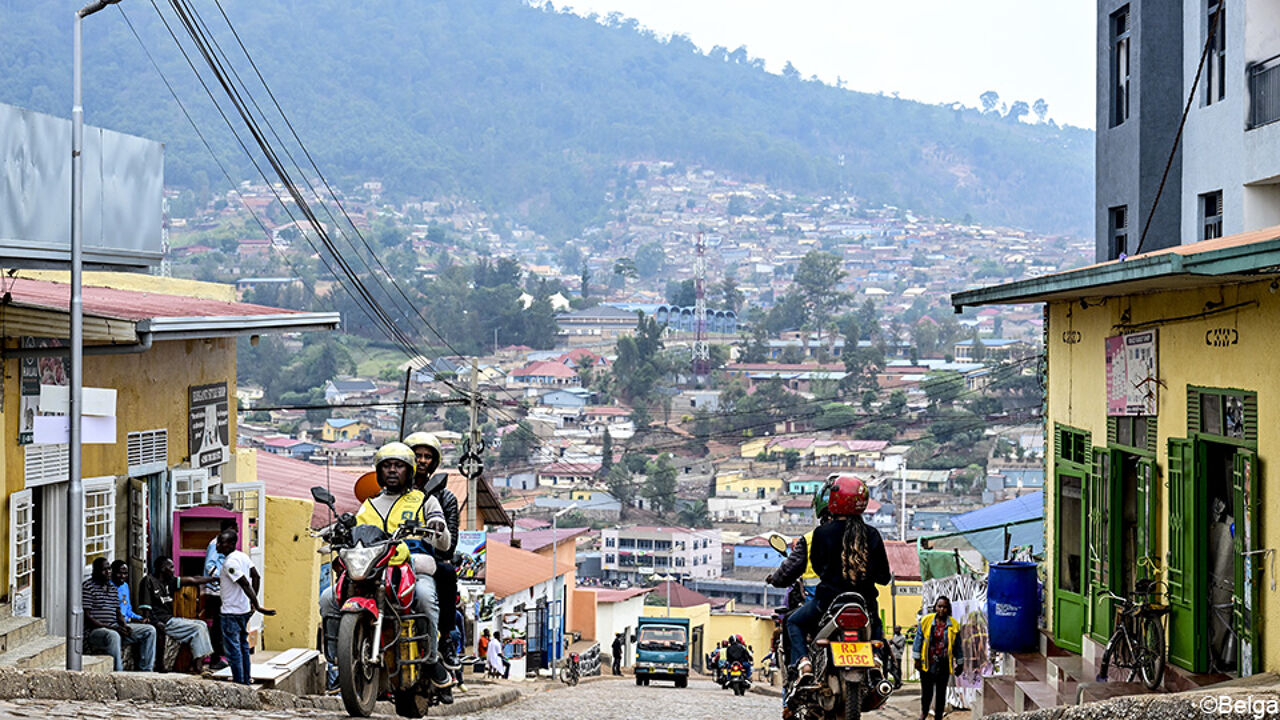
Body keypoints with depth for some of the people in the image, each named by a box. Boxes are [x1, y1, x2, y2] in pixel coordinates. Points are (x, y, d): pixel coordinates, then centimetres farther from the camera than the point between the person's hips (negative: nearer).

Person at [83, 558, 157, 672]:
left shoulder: (113, 588, 17)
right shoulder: (87, 587, -8)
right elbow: (86, 617, -15)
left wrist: (125, 626, -3)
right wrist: (110, 627, -21)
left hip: (115, 628, 8)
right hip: (94, 630, -8)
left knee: (150, 630, -1)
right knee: (113, 635, -42)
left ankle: (146, 670, -5)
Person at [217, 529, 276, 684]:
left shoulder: (229, 563, -21)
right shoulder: (243, 556, 6)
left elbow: (246, 585, -25)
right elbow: (255, 576, 11)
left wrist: (257, 606, -25)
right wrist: (253, 602, 14)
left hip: (231, 612, -9)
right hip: (245, 609, 9)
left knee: (233, 648, -2)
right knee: (243, 645, 18)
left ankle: (239, 682, 1)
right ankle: (246, 680, 25)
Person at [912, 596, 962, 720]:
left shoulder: (953, 625, 2)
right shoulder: (926, 621, -2)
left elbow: (958, 645, 9)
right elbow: (918, 639, 2)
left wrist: (959, 663, 11)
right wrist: (917, 659, 0)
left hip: (944, 665, 1)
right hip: (927, 663, -1)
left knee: (941, 692, 6)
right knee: (927, 691, 5)